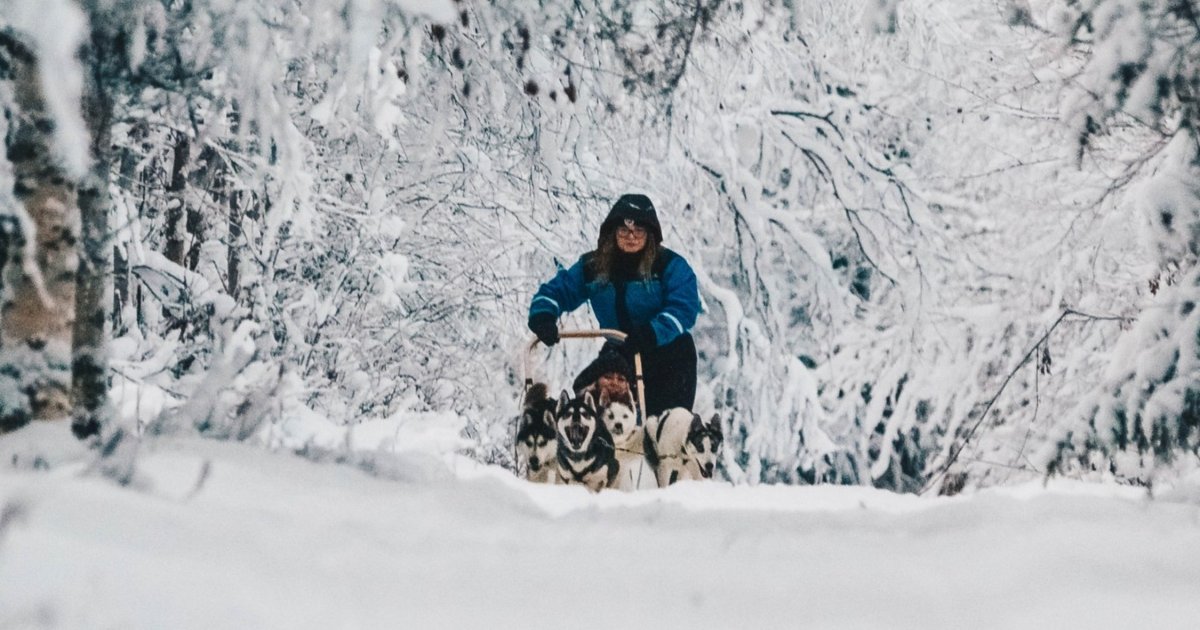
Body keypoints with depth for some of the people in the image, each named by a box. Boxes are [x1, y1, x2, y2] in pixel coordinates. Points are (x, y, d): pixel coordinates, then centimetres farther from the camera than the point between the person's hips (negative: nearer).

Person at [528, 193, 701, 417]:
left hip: (668, 359, -4)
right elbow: (556, 291, 4)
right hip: (620, 356, 4)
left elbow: (684, 308, -21)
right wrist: (542, 318, -19)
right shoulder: (592, 266, 2)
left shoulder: (670, 265, -9)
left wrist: (651, 333, -37)